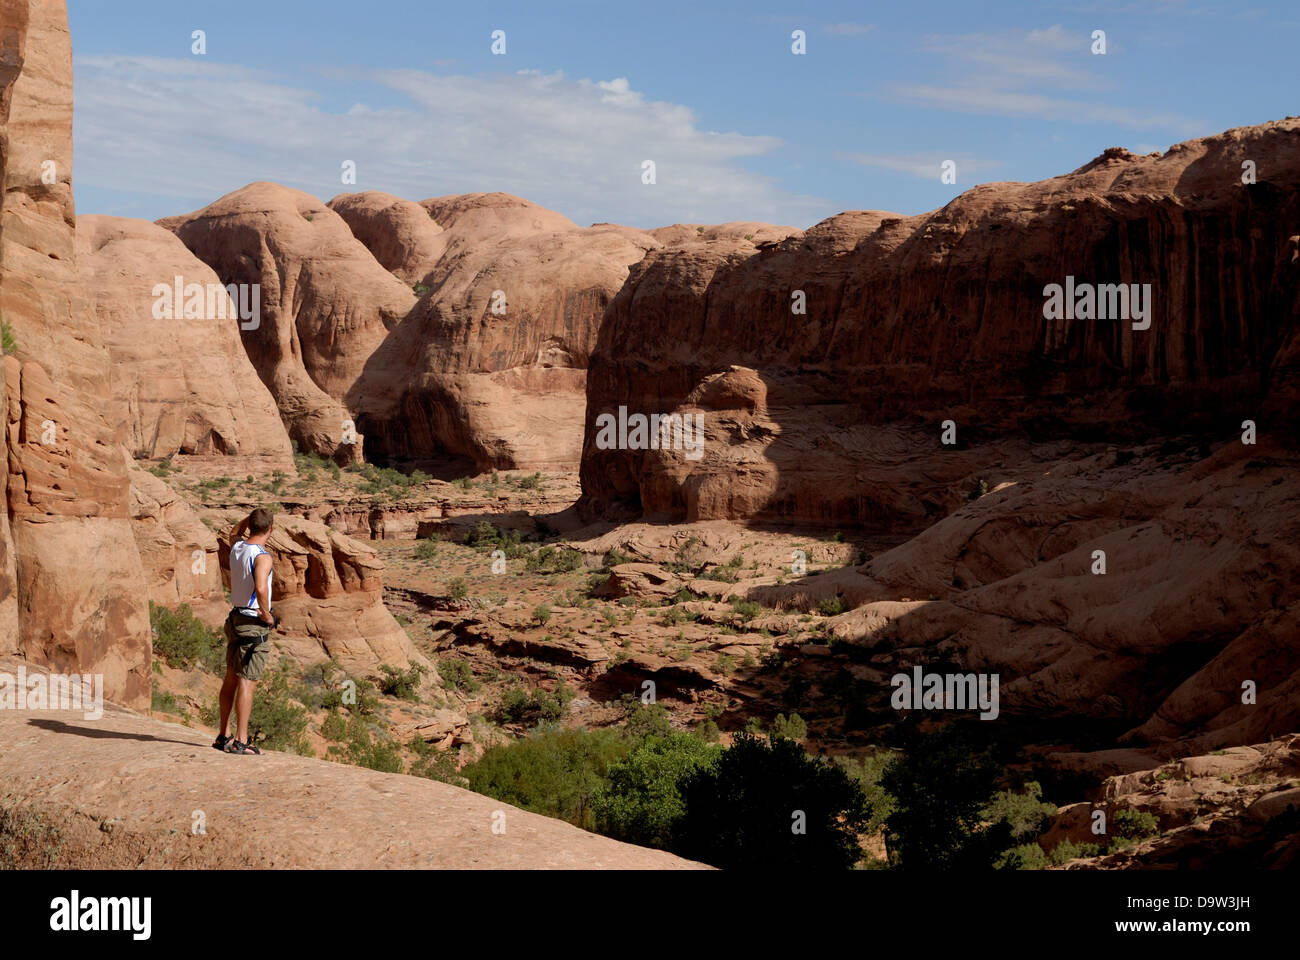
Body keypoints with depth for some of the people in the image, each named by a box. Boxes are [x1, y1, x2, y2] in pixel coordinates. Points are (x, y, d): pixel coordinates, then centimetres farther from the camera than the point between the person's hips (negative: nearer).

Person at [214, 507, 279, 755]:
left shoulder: (237, 548, 6)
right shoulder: (262, 556, -18)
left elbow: (234, 533, 32)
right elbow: (260, 588, -34)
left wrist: (250, 517, 18)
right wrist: (267, 616, -20)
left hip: (236, 618, 8)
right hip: (254, 623, -8)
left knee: (231, 678, 15)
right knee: (247, 683, -6)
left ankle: (223, 736, 24)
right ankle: (240, 741, -6)